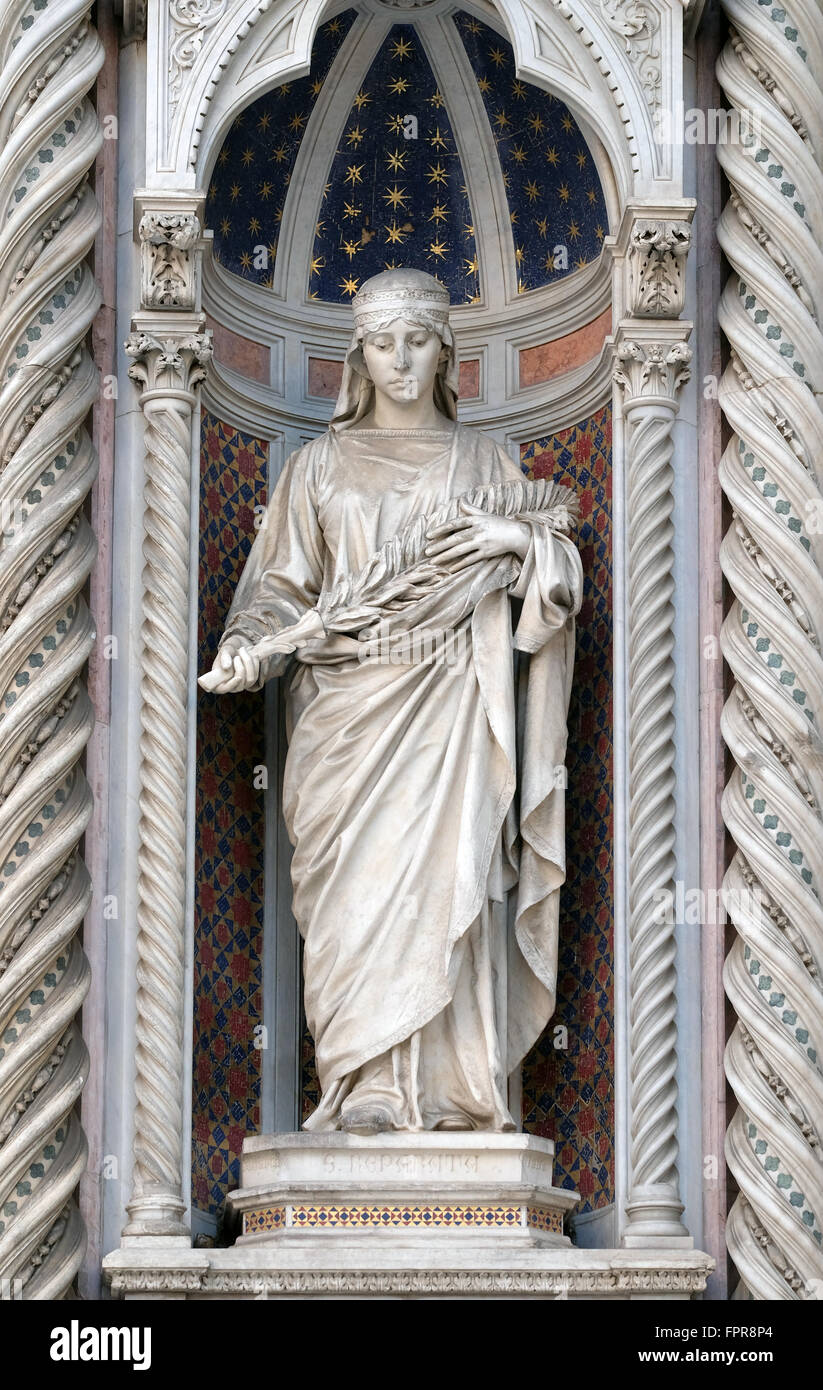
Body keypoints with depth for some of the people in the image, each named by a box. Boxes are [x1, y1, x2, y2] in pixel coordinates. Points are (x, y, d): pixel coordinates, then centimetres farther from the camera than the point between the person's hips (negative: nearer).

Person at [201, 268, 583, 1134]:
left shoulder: (479, 460, 14)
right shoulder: (322, 466, 14)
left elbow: (548, 577, 10)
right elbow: (282, 587, 10)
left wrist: (520, 539, -12)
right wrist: (251, 649, -9)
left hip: (446, 703, 0)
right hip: (346, 700, 0)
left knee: (439, 874, -12)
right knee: (352, 883, -9)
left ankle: (441, 1087, -10)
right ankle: (364, 1090, -9)